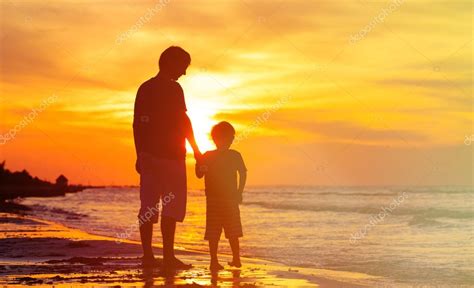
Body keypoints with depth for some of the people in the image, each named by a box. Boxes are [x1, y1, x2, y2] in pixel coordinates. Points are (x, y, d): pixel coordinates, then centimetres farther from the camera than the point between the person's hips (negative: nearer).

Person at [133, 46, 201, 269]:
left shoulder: (144, 88, 13)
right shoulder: (173, 88, -7)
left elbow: (137, 124, 12)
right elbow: (182, 120, -10)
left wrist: (140, 154, 15)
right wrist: (195, 150, -3)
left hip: (148, 155, 7)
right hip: (170, 155, -7)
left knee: (148, 207, 6)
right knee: (172, 206, -5)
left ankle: (147, 256, 5)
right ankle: (168, 256, -9)